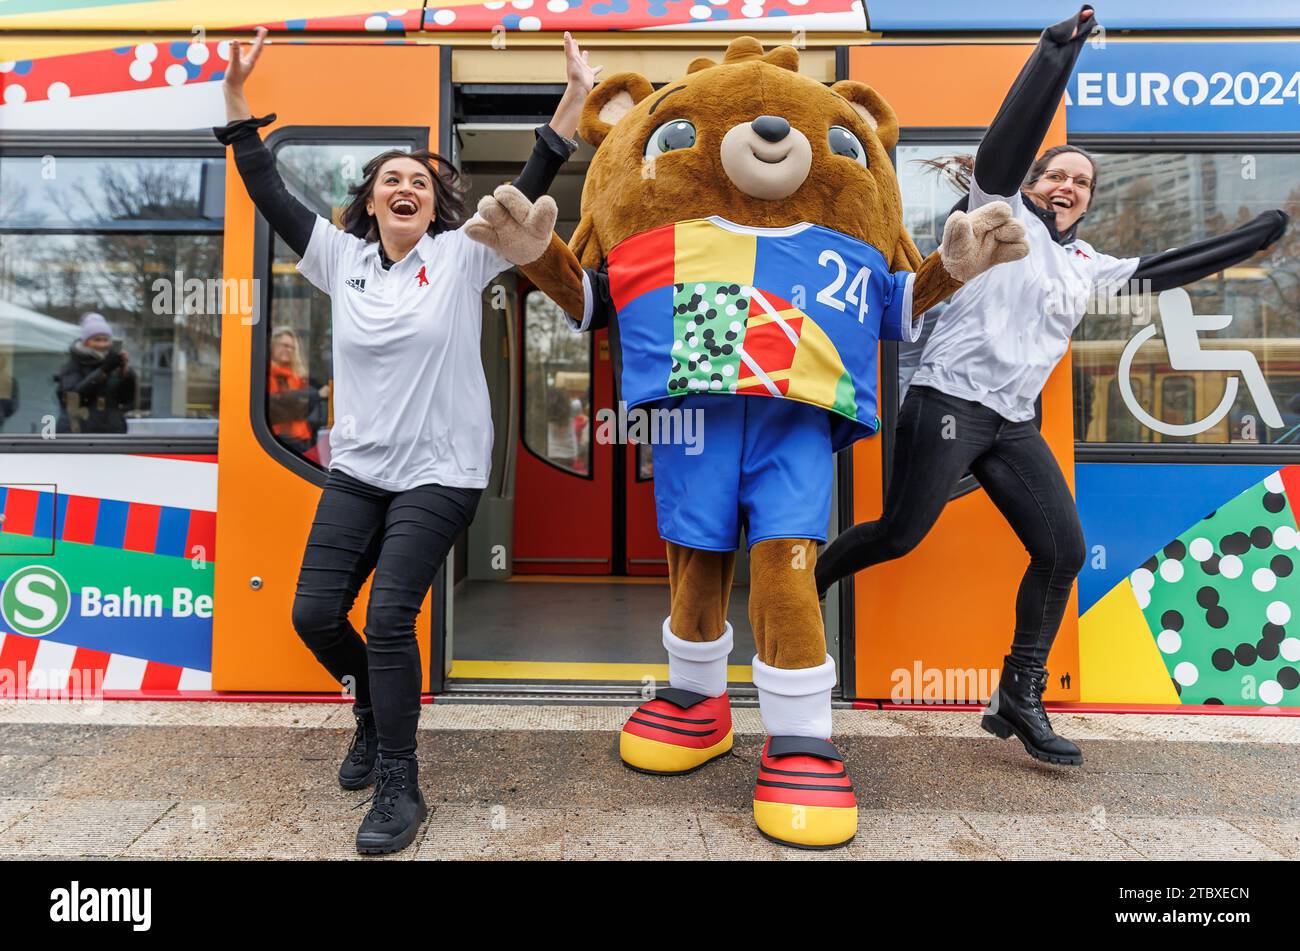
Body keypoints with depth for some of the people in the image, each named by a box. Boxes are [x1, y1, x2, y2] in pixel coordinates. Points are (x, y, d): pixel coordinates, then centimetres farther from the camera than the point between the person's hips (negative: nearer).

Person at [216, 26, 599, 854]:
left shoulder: (462, 257, -2)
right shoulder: (342, 257, 8)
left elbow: (533, 188, -7)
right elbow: (270, 193, 10)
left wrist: (576, 97, -12)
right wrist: (237, 97, 5)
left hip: (440, 472, -5)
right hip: (358, 468, 5)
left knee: (389, 616, -14)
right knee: (315, 613, 3)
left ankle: (399, 791, 2)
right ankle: (377, 714, 33)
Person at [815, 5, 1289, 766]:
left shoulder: (1088, 265, 23)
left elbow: (1167, 271, 32)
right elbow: (1011, 137, -7)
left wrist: (1260, 236, 35)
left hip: (1015, 424, 7)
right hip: (949, 401, -6)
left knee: (1063, 550, 0)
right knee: (900, 535, -10)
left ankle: (1020, 699, 11)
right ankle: (807, 586, 19)